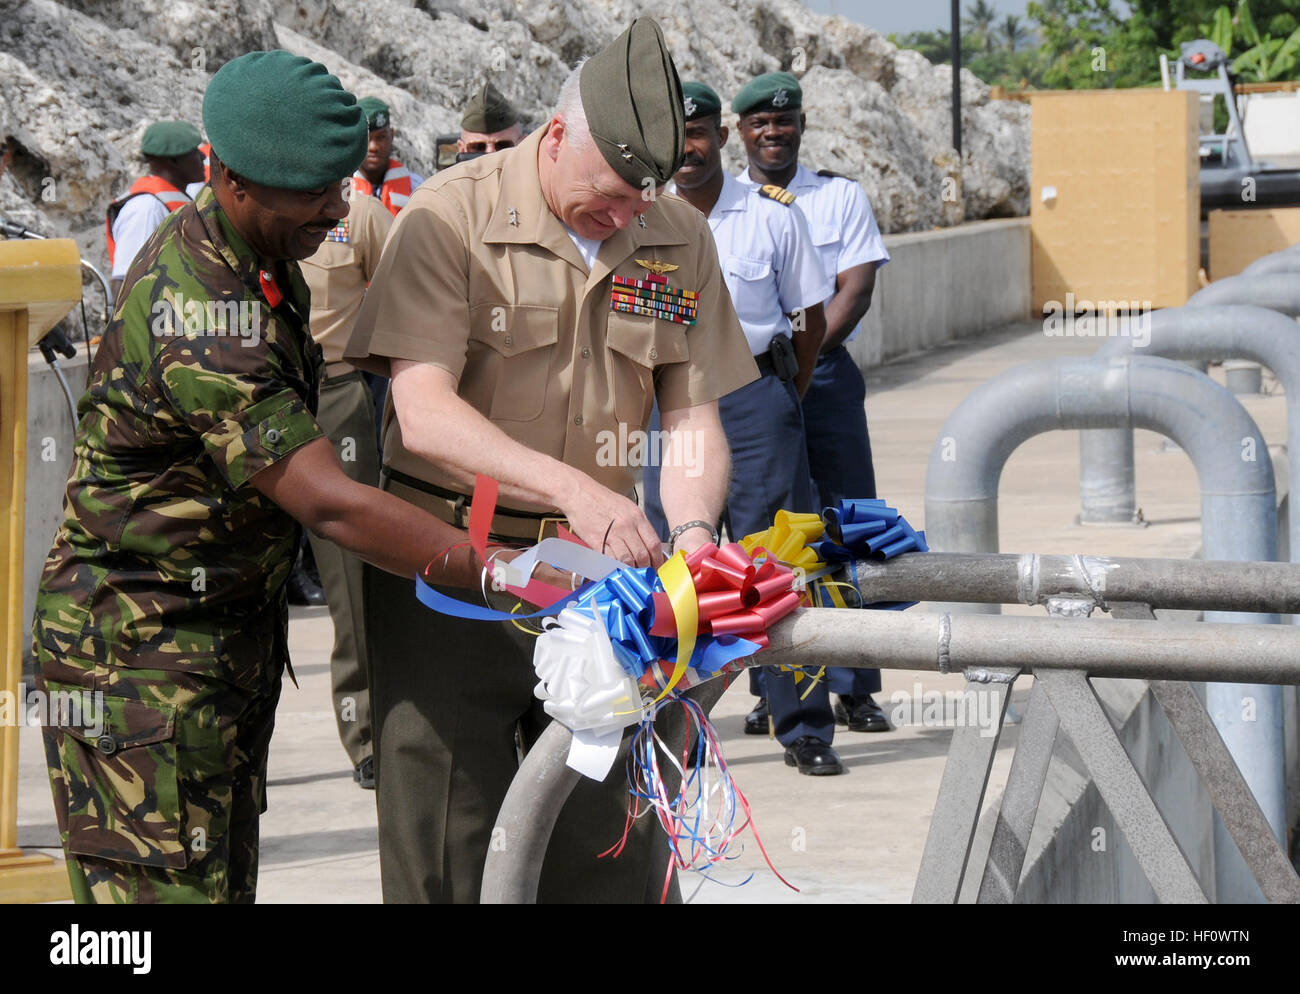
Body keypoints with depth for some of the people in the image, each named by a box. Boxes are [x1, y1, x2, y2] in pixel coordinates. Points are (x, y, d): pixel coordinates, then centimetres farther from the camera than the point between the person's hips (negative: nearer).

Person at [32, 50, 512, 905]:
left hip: (234, 634, 10)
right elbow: (330, 505, -35)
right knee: (165, 888, -12)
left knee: (225, 878, 12)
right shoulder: (202, 317, -29)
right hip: (141, 646, -10)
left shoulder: (259, 259, 4)